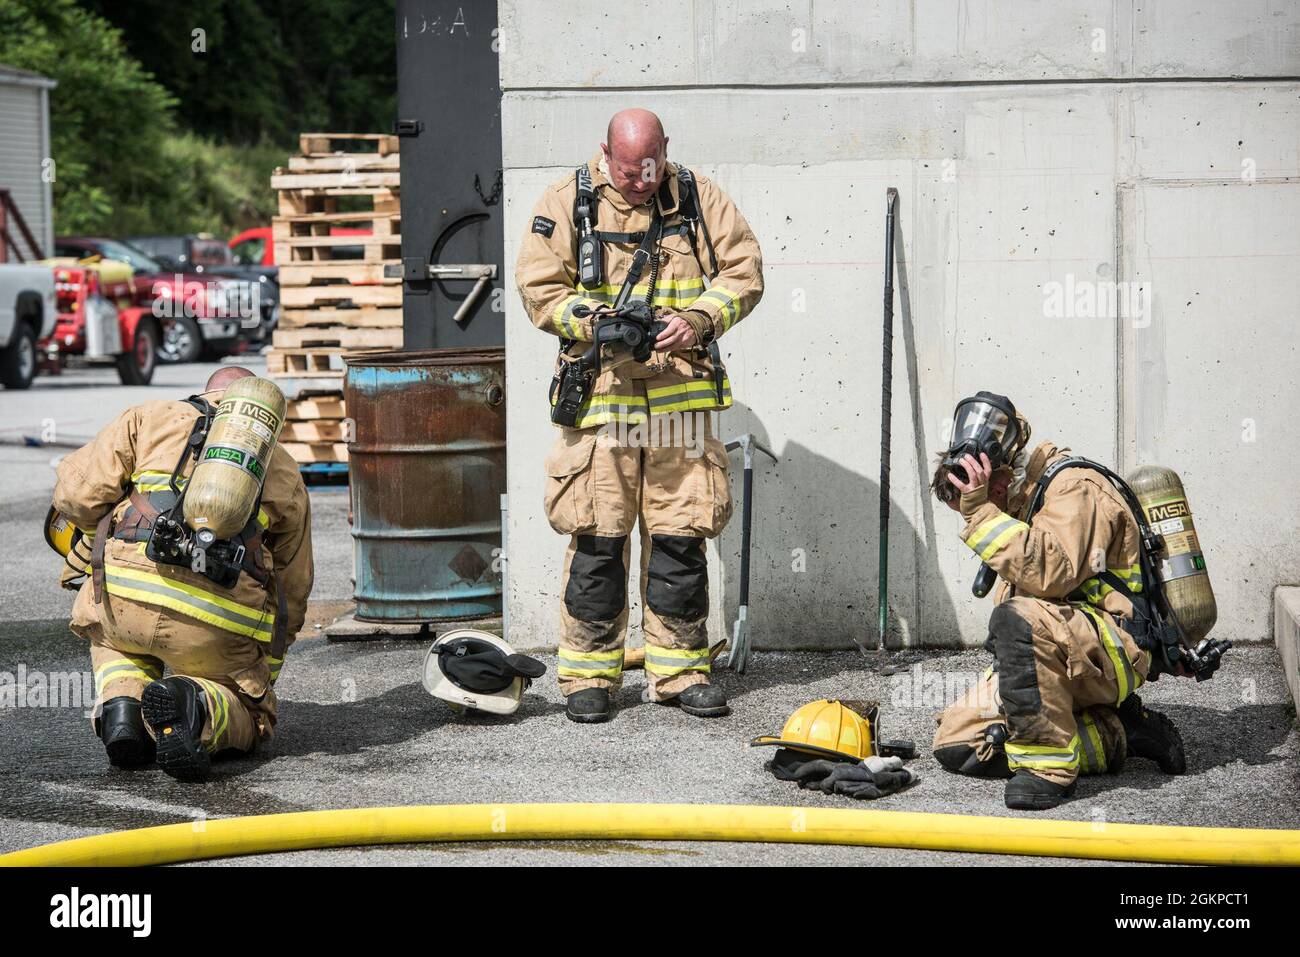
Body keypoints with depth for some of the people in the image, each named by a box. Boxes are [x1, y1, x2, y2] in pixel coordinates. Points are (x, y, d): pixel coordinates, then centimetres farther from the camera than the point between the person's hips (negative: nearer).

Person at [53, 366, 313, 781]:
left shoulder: (151, 418, 20)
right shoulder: (285, 471, 26)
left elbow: (77, 493, 9)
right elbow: (292, 592, 31)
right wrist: (261, 676, 43)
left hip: (126, 590, 1)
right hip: (220, 616, 0)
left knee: (111, 637, 36)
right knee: (247, 717, 21)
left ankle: (121, 703, 4)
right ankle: (198, 707, -13)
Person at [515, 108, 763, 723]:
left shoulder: (699, 199, 7)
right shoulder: (567, 203, 2)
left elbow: (744, 269, 7)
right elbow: (538, 289, 0)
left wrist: (699, 319, -10)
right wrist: (596, 321, -16)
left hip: (681, 394, 2)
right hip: (598, 393, -2)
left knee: (681, 534, 5)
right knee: (596, 539, -2)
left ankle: (680, 669, 15)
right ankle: (589, 674, 9)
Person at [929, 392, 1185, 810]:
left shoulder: (1073, 487, -13)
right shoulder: (1021, 502, 17)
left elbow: (1053, 575, -29)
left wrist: (982, 512, -26)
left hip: (1110, 655, -10)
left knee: (1017, 620, -37)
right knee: (955, 745, 1)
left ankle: (1047, 765, -27)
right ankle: (1116, 736, 1)